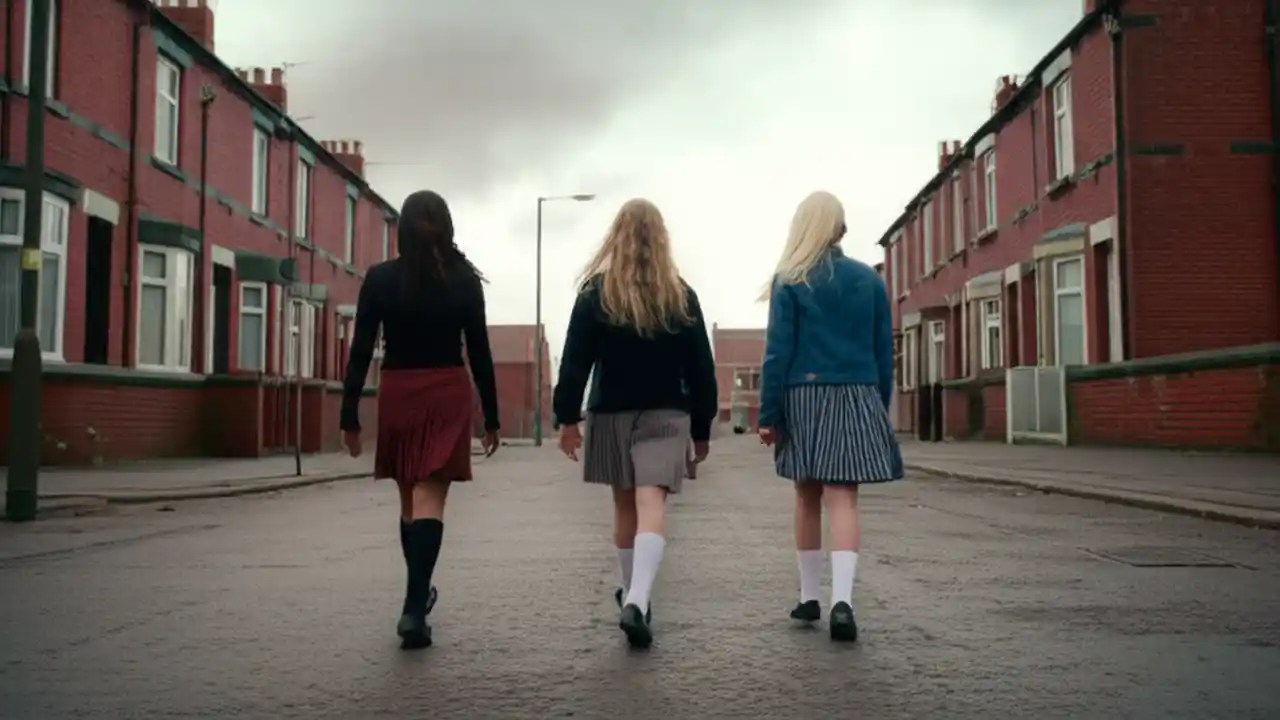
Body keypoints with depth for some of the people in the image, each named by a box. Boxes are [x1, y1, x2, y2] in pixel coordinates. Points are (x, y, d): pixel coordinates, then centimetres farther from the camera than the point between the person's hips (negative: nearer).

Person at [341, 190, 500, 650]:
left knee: (410, 499, 17)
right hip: (449, 395, -1)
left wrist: (350, 416, 1)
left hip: (397, 395, 1)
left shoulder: (380, 278, -2)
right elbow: (480, 353, 1)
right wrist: (491, 416, 8)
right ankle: (414, 608, -17)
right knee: (429, 501, -5)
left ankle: (419, 594, 33)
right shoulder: (464, 279, -1)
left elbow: (360, 352, -4)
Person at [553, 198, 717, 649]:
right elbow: (701, 369, 4)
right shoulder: (681, 296, 3)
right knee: (652, 505, -10)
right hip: (665, 414, -1)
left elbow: (576, 360, -7)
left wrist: (567, 417, -4)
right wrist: (702, 427, 11)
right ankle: (636, 603, -27)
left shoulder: (595, 293, -1)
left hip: (611, 413, 1)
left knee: (625, 505, 16)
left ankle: (631, 596, 28)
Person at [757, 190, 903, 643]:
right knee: (843, 498, -4)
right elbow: (884, 351, 10)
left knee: (808, 496, 12)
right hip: (857, 397, 1)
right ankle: (842, 600, -20)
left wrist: (768, 414, -3)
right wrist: (879, 407, 19)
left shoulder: (790, 281, 0)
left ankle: (809, 597, 21)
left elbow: (778, 351, -5)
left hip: (805, 396, -1)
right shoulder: (869, 279, 8)